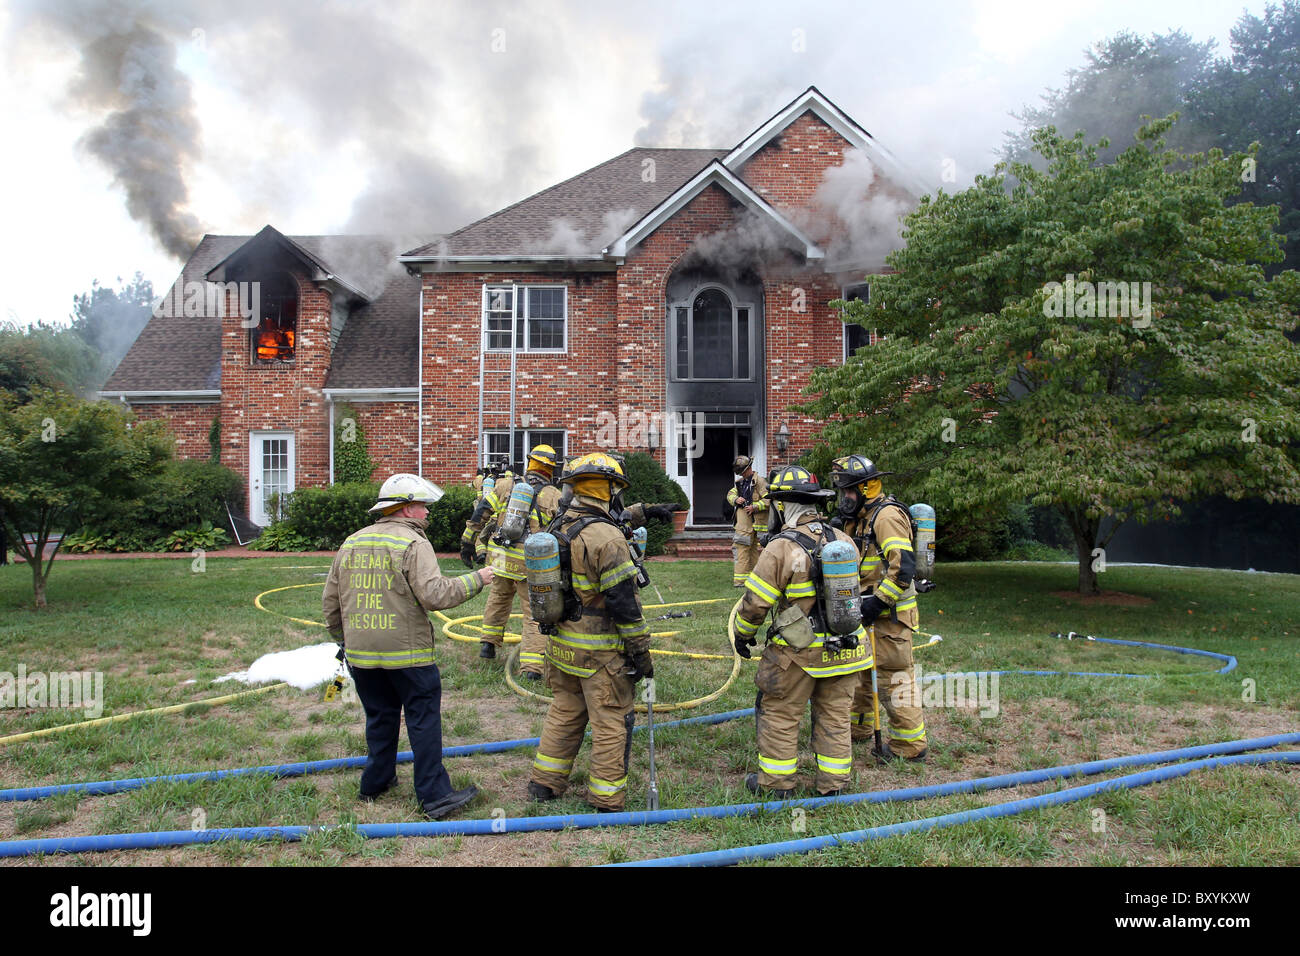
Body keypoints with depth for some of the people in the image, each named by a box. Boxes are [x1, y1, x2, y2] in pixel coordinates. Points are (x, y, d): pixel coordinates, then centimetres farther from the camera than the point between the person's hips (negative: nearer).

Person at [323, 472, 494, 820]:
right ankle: (435, 796, 2)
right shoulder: (413, 544, -11)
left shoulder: (351, 543, 11)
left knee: (379, 717, 20)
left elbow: (331, 600, 15)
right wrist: (475, 579, -8)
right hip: (407, 652, -6)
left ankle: (376, 781, 31)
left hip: (360, 652, 6)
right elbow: (435, 595, -20)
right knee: (424, 720, 1)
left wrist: (342, 639, 27)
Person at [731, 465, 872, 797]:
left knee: (779, 713, 11)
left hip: (799, 651, -5)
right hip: (845, 647, 6)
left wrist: (742, 634, 3)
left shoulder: (781, 548, -19)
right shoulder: (843, 540, 1)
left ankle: (776, 780, 21)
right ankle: (833, 782, 24)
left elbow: (756, 601, -14)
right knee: (834, 714, 16)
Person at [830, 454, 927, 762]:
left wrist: (878, 601, -25)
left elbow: (903, 567, -26)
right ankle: (859, 728, 36)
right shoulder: (860, 518, 14)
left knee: (894, 678, -5)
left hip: (889, 613, -10)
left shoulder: (887, 516, -18)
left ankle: (911, 745, 6)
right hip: (867, 612, 10)